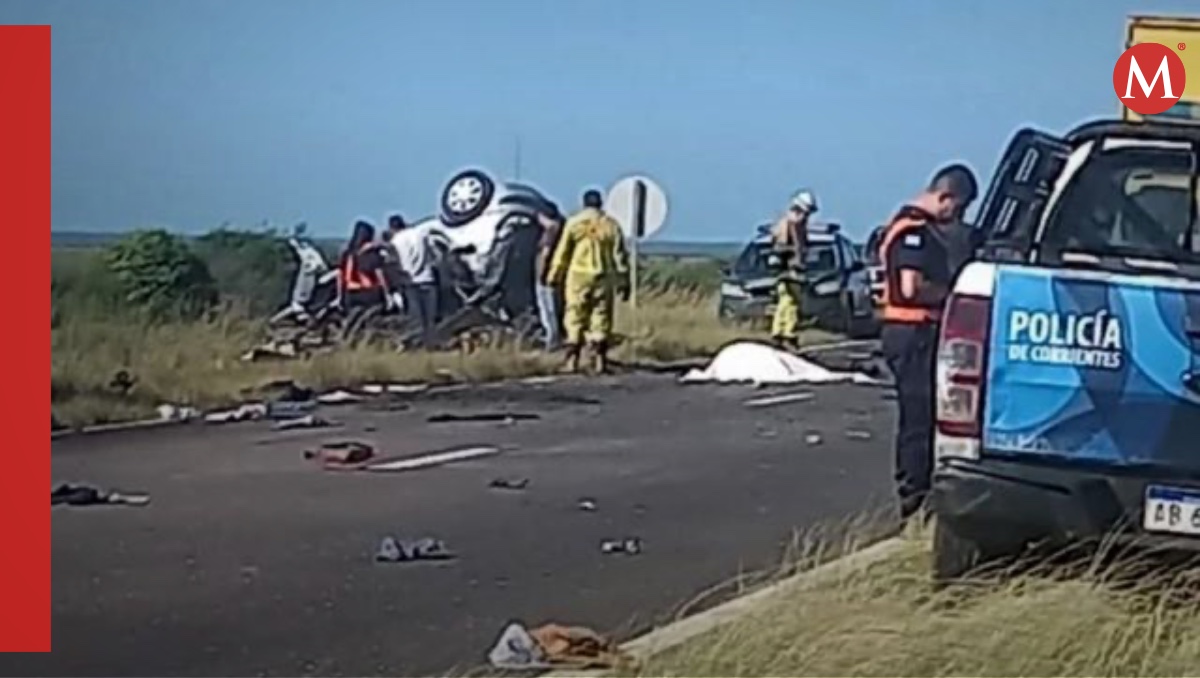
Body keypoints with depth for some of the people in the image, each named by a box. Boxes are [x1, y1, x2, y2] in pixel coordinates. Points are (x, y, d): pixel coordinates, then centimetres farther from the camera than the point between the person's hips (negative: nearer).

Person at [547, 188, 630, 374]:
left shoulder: (574, 223, -1)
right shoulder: (611, 225, 4)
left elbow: (562, 253, 0)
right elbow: (620, 256, 3)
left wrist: (555, 277, 8)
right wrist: (624, 282, 7)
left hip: (578, 277, -1)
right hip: (603, 278, 1)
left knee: (575, 319, 3)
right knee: (601, 319, 5)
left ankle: (572, 360, -1)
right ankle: (600, 360, 1)